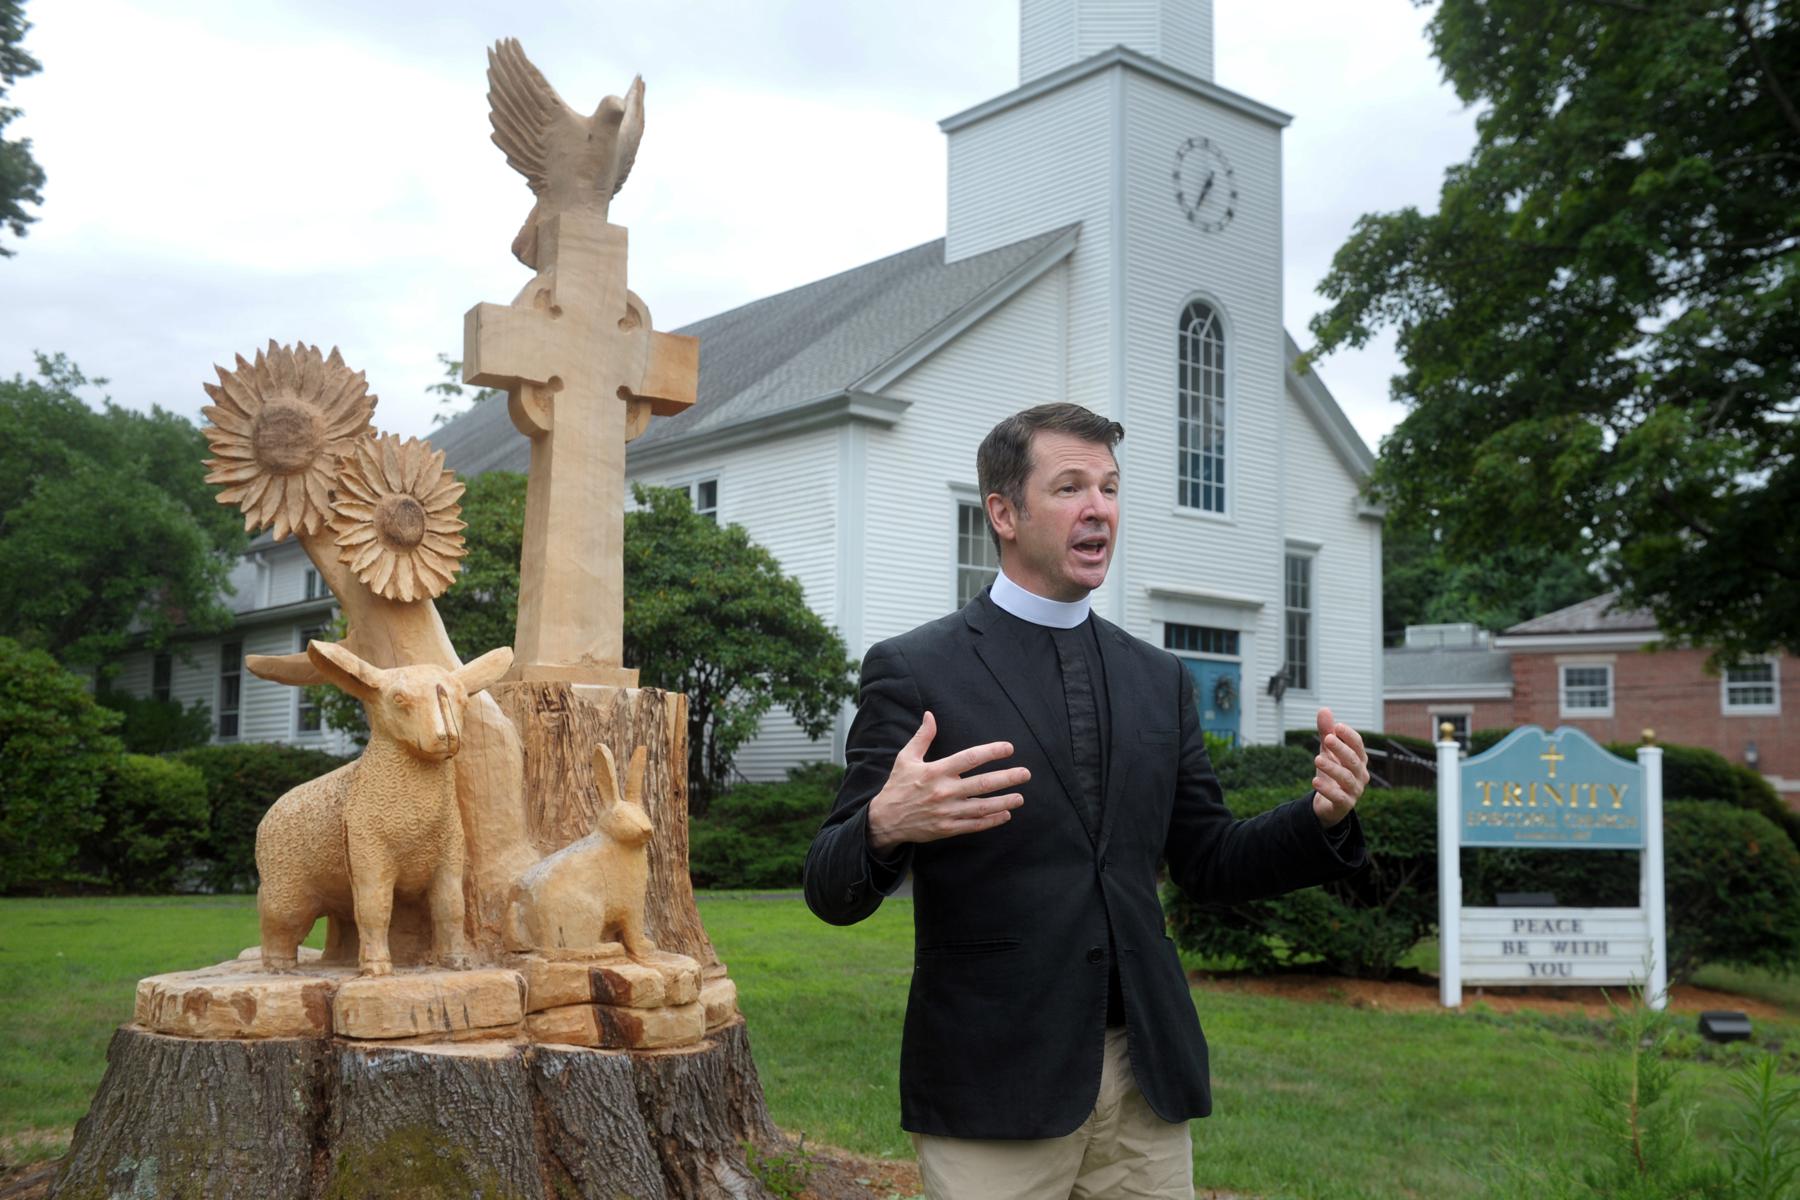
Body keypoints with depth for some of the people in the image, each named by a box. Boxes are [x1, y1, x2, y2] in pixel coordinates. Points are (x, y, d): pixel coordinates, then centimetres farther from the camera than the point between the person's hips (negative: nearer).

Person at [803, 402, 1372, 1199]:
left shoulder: (1159, 679, 10)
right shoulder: (914, 670, -5)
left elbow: (1208, 866, 13)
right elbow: (832, 892, -7)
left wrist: (1322, 817, -6)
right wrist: (885, 826, -29)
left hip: (1146, 1078, 5)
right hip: (994, 1086, -4)